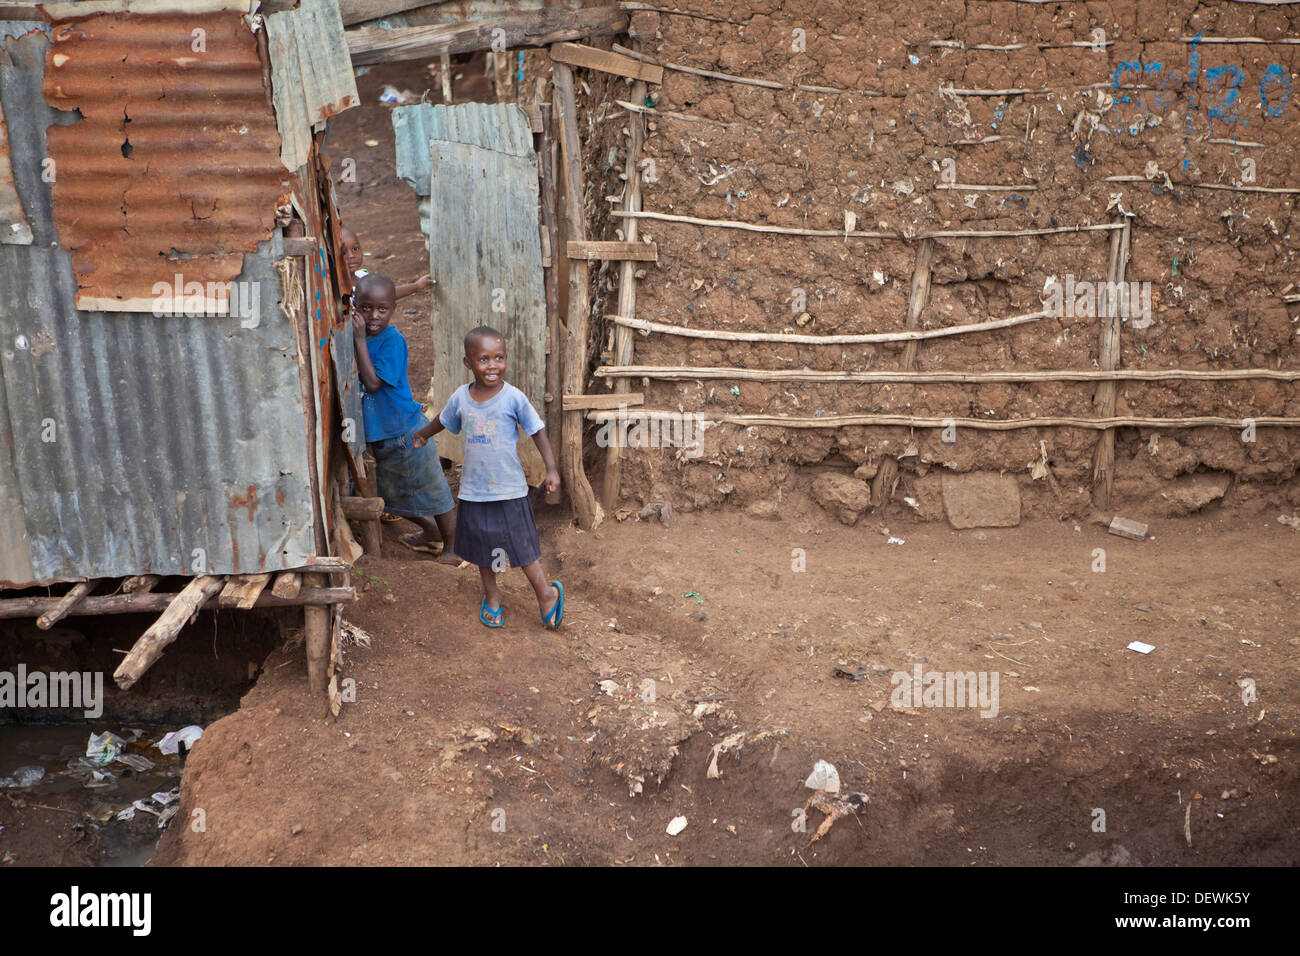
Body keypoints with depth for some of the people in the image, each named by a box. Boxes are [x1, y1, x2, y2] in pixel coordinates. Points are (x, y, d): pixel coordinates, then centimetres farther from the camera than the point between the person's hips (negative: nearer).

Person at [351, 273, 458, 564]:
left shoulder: (392, 340, -20)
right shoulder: (359, 335, 0)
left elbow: (373, 382, -27)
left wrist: (360, 340, -27)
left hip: (406, 430, -8)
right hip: (379, 433, 8)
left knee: (429, 485, 8)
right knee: (393, 493, 20)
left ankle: (450, 539, 27)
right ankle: (430, 529, 42)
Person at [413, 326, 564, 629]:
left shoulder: (513, 397, -13)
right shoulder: (461, 397, -3)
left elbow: (538, 432, -7)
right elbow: (444, 421, 19)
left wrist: (551, 469, -15)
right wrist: (422, 434, 35)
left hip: (510, 489, -4)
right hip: (474, 490, 4)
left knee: (523, 546, 3)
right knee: (482, 546, 17)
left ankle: (546, 595, 20)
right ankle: (492, 595, 37)